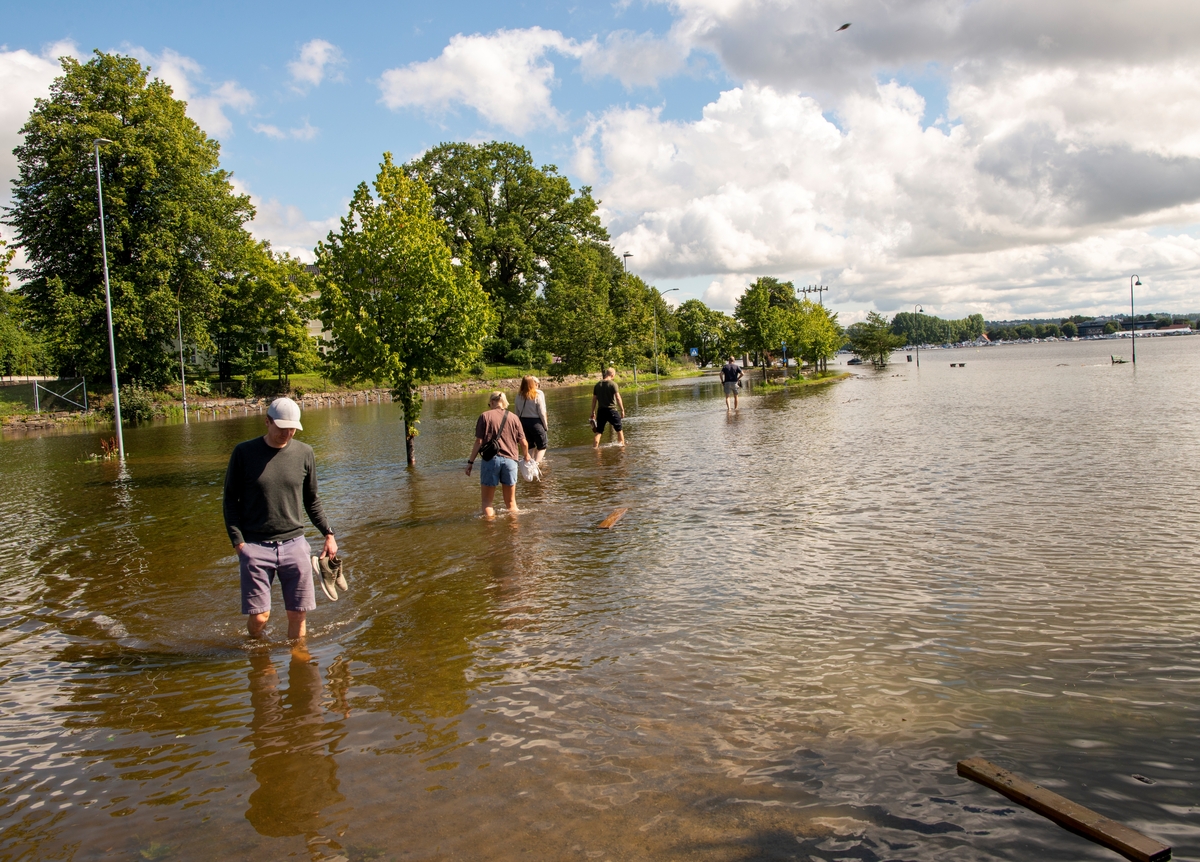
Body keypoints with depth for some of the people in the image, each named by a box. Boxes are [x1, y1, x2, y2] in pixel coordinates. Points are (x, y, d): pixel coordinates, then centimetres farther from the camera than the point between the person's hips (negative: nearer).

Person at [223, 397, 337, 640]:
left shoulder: (304, 453, 6)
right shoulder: (244, 453, -2)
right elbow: (231, 500, 2)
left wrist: (328, 533, 9)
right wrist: (238, 541, -7)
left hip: (294, 544, 2)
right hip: (256, 546, -2)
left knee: (298, 613, 3)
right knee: (258, 616, -3)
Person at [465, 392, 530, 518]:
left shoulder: (485, 416, 2)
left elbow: (479, 441, -3)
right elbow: (523, 443, 7)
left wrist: (470, 461, 3)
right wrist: (526, 456, 27)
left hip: (490, 459, -2)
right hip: (510, 460, 2)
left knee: (486, 501, 8)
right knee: (511, 502, 17)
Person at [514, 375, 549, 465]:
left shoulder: (519, 396, 3)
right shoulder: (538, 394, -10)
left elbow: (517, 413, 6)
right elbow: (542, 412, -10)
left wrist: (519, 425, 14)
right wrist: (545, 425, -1)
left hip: (523, 422, 5)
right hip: (535, 422, -5)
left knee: (530, 445, 20)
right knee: (542, 446, 5)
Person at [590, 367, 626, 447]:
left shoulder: (597, 385, 5)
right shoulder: (613, 384, -9)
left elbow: (594, 399, 8)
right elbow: (618, 398, -13)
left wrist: (593, 412, 15)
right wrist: (622, 410, -8)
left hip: (601, 410, 4)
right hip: (611, 410, -4)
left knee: (599, 431, 7)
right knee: (619, 429, 14)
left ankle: (595, 446, -1)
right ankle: (622, 444, 22)